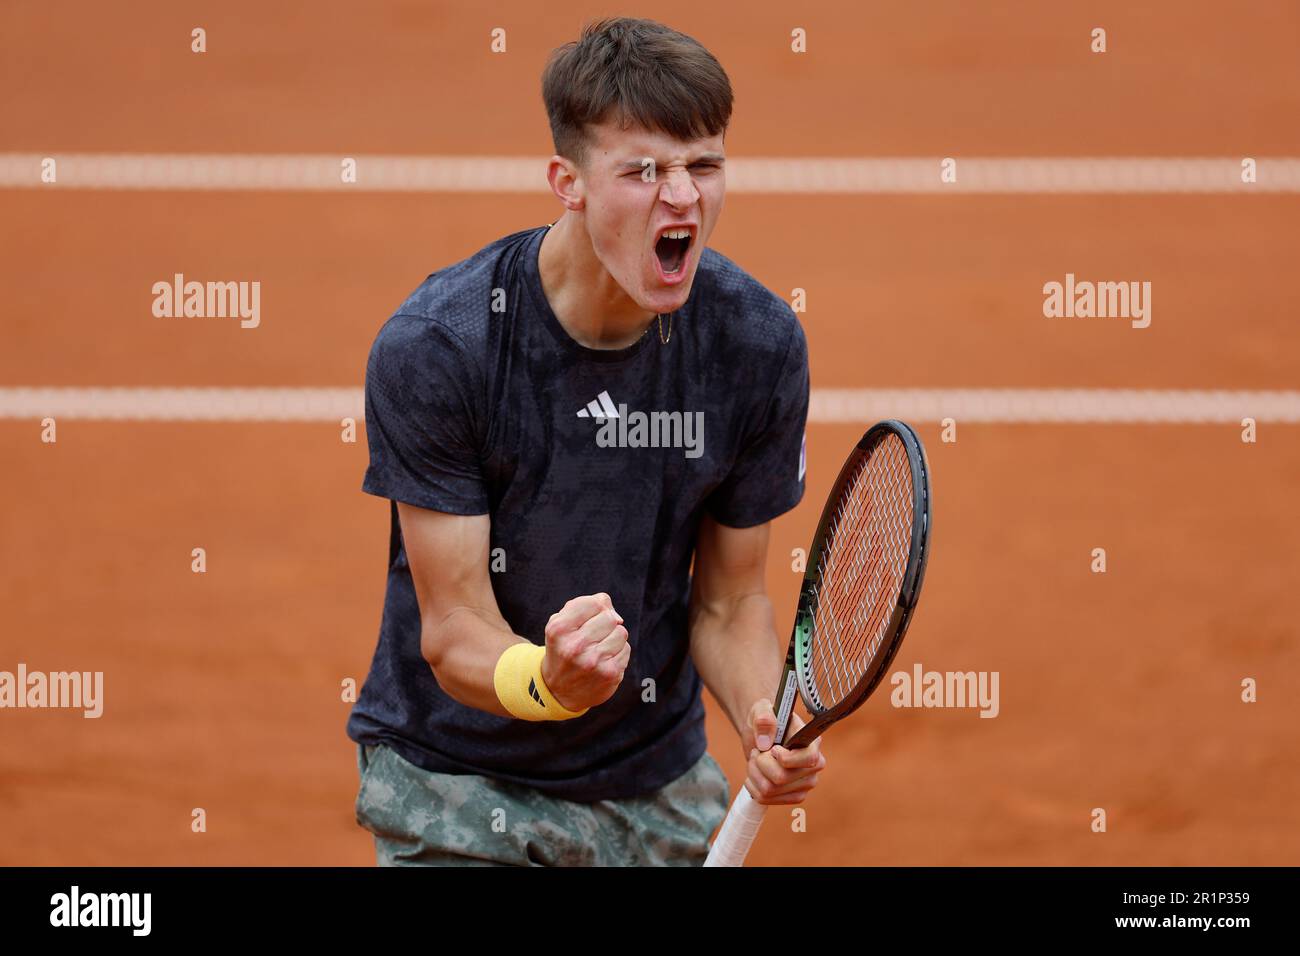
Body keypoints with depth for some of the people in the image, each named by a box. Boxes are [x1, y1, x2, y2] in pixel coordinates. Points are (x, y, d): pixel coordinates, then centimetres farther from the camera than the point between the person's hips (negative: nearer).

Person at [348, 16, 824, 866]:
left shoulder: (760, 343, -11)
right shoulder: (430, 348, -21)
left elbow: (728, 601, -1)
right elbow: (454, 633, -19)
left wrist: (765, 722, -21)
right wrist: (549, 679, -40)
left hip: (660, 787, 3)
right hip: (456, 786, -3)